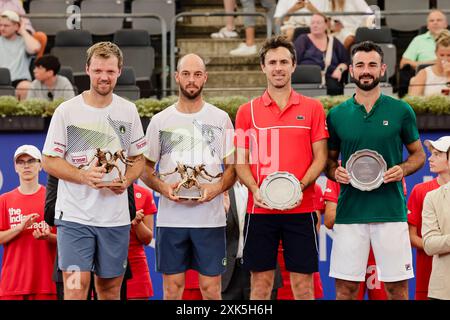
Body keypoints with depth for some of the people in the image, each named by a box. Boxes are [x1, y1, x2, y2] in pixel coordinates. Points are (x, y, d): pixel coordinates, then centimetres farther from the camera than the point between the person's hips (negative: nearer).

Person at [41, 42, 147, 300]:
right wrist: (84, 176, -19)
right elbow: (49, 161, -2)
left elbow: (138, 159, 14)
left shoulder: (128, 111, 7)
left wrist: (126, 181, -8)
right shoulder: (67, 111, -3)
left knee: (111, 287, 9)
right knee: (76, 286, -12)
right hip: (75, 216, -3)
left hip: (116, 217, 3)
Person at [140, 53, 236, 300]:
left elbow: (232, 167, 8)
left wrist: (217, 188, -12)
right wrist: (163, 187, -11)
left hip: (210, 217, 0)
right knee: (172, 287, 3)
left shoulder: (221, 119, 6)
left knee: (211, 288, 0)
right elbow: (145, 170, 10)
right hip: (171, 217, 0)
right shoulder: (160, 121, 6)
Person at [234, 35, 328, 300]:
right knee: (261, 283, 3)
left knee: (303, 283, 1)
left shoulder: (313, 108, 6)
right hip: (260, 209, 1)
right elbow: (241, 161, 7)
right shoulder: (247, 111, 8)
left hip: (301, 208, -1)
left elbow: (320, 156, 3)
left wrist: (300, 186, -14)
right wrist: (255, 190, -11)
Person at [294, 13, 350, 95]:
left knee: (334, 87, -34)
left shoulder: (333, 41, 23)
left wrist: (340, 69, 0)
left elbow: (346, 60, 21)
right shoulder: (303, 39, 17)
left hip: (329, 77, 2)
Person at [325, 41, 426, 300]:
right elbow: (329, 159, 16)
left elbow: (418, 154, 12)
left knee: (397, 286, 1)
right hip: (350, 211, 1)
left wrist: (403, 169, -8)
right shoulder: (337, 115, 7)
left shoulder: (401, 111, 3)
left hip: (391, 211, -1)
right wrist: (335, 172, -6)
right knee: (345, 286, 2)